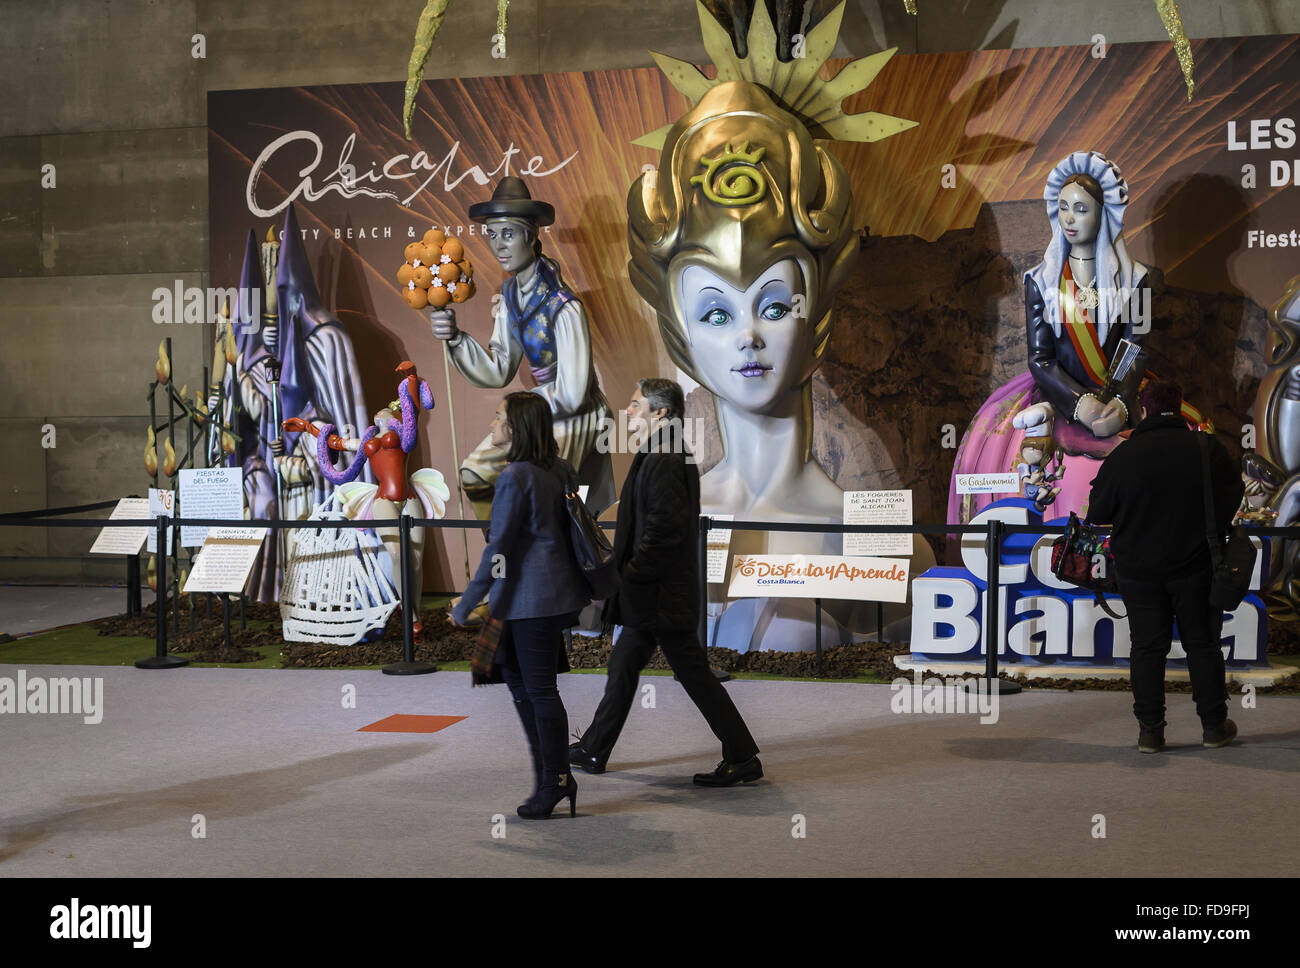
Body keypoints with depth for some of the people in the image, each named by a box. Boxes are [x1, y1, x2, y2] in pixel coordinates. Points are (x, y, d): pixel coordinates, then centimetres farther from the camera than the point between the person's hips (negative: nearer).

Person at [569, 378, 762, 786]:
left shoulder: (662, 461, -19)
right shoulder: (668, 455, 13)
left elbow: (666, 527, -27)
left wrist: (630, 572, -18)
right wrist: (625, 571, 18)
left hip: (660, 595, -11)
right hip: (651, 594, 11)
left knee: (693, 673, -4)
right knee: (623, 665, 18)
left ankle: (742, 758, 3)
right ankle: (593, 751, 29)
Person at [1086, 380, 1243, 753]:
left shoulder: (1122, 456, -9)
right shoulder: (1207, 449, -7)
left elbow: (1097, 513, -3)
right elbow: (1232, 496, 5)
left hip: (1138, 569, 0)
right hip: (1194, 565, 0)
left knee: (1147, 647, 5)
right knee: (1202, 644, 10)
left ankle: (1150, 731, 6)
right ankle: (1214, 725, 17)